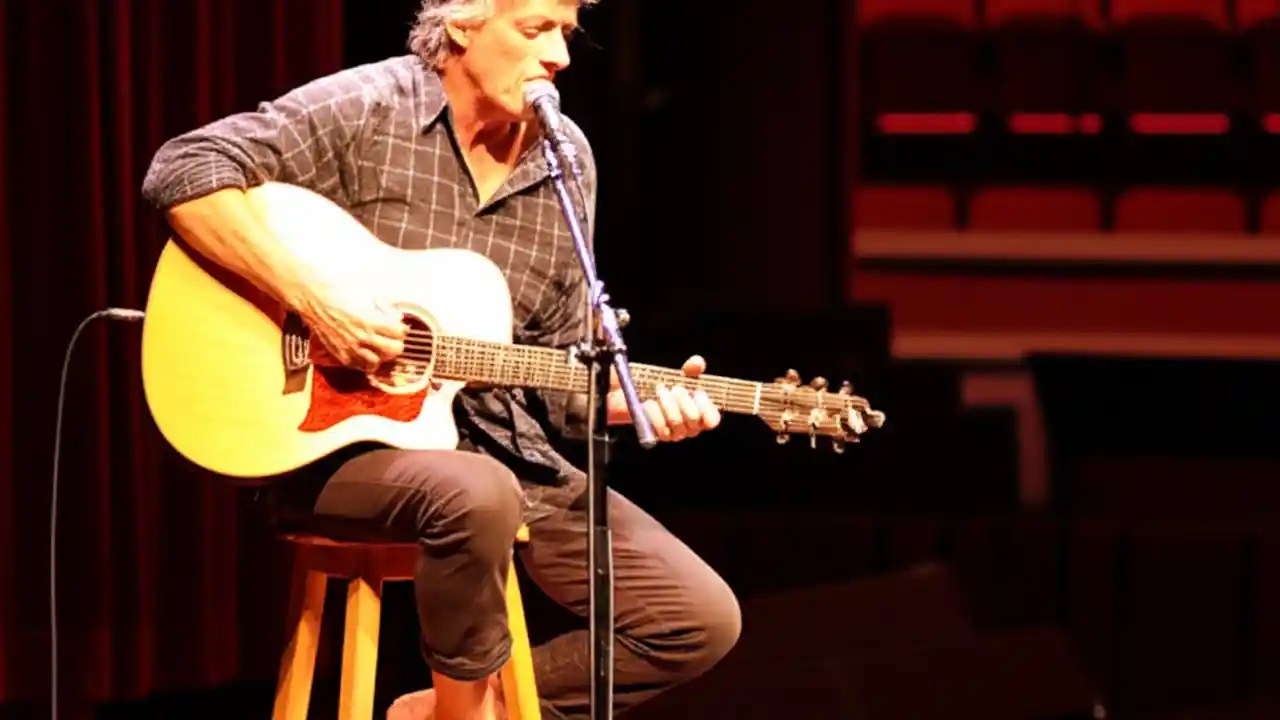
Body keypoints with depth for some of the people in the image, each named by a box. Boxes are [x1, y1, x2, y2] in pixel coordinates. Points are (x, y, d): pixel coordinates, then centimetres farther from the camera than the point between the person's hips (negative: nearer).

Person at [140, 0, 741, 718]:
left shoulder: (568, 160, 7)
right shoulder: (365, 111, -10)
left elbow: (561, 368, 12)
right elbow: (184, 174, -19)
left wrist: (639, 400, -8)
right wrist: (313, 297, -27)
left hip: (507, 450, 6)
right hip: (344, 435, -6)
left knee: (703, 618, -7)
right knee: (478, 494, -40)